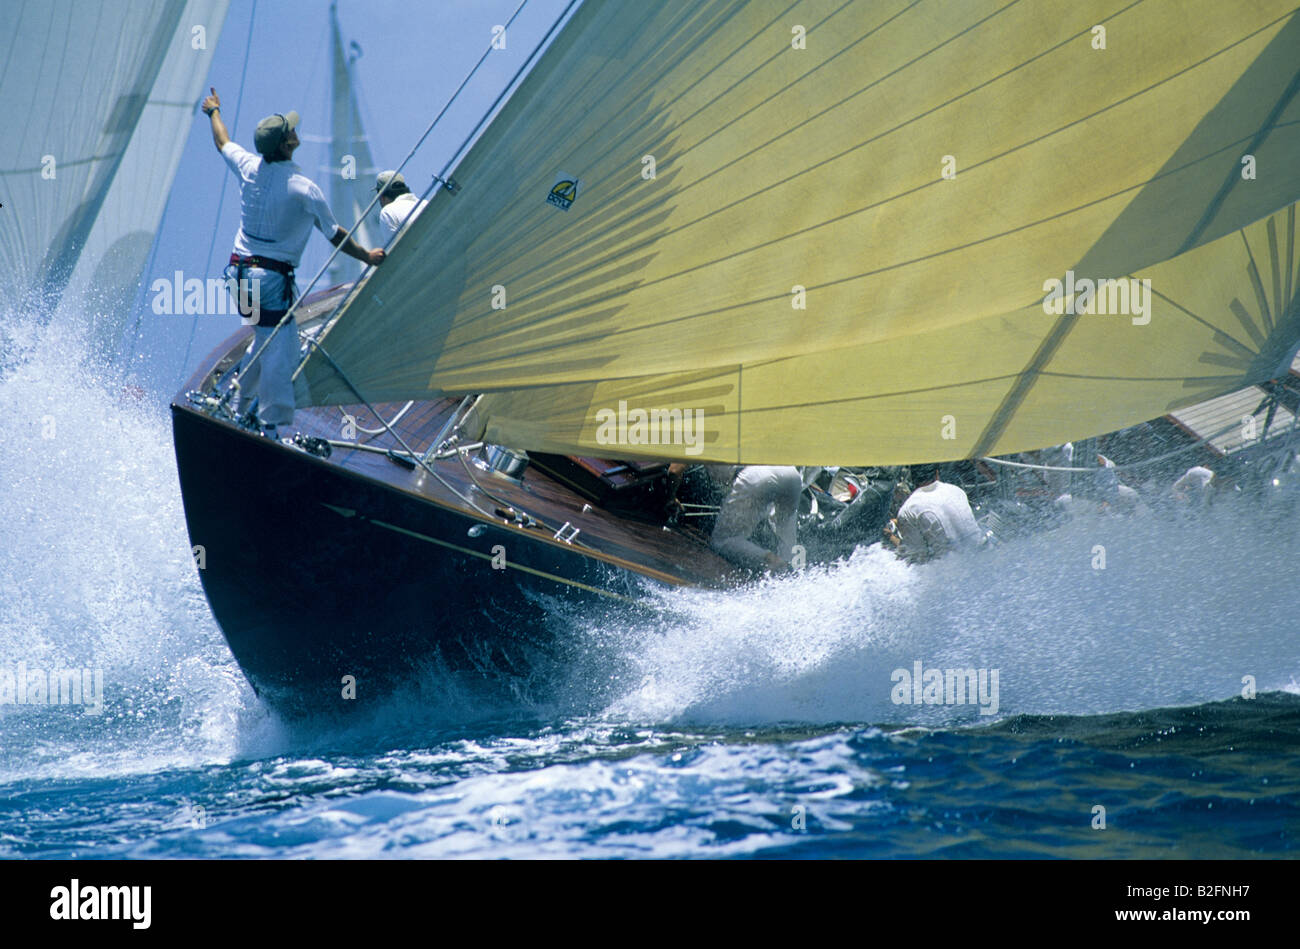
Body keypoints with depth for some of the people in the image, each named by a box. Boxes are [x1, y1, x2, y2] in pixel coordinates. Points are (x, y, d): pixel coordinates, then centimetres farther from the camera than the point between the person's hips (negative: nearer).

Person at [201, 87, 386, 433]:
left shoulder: (249, 167, 1)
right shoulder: (304, 188, -15)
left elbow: (223, 143, 24)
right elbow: (335, 235, -5)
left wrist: (214, 112, 44)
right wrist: (367, 256, 10)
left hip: (240, 271, 7)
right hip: (273, 278, -7)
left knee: (266, 338, 24)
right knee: (279, 353, -7)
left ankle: (240, 407, 30)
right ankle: (270, 428, -11)